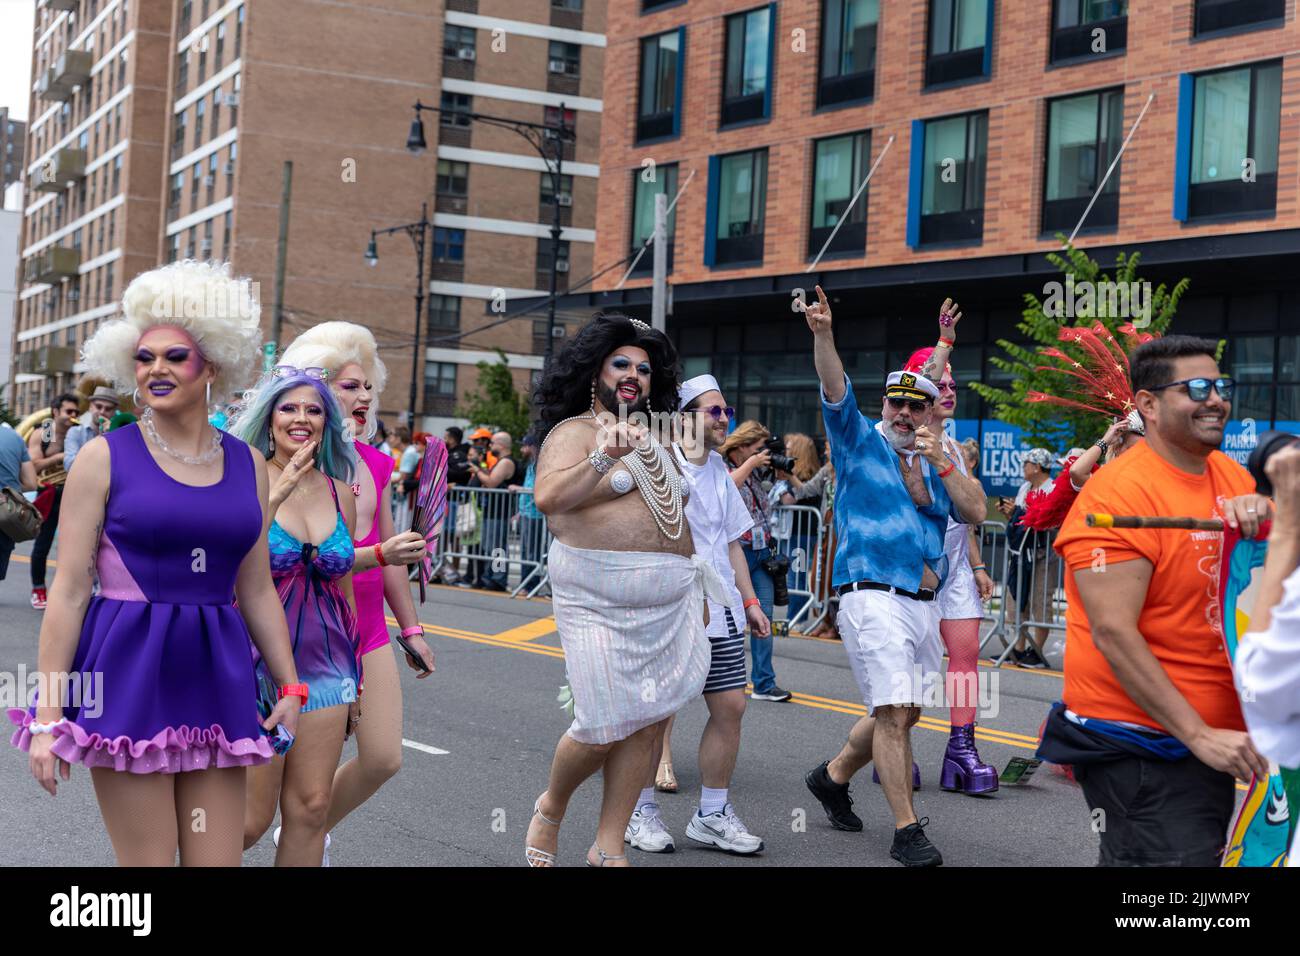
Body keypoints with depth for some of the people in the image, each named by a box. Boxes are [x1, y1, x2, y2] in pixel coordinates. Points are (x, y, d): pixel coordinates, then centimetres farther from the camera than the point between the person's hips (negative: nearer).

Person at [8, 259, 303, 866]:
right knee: (146, 862, -1)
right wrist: (48, 717, -9)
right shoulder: (106, 458, -2)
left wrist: (290, 683, 11)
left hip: (216, 678, 4)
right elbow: (69, 591, -5)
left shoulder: (247, 465, 9)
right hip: (129, 678, -4)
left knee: (218, 860, 5)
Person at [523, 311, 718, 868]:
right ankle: (550, 809, 23)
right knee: (603, 729, -7)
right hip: (601, 600, -7)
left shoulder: (652, 439, 18)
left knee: (646, 724, 4)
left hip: (671, 600, 7)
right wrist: (604, 458, -32)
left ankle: (609, 848, 14)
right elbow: (547, 497, -22)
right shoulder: (576, 431, -4)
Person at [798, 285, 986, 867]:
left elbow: (975, 513, 2)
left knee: (903, 713, 14)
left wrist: (940, 462, -9)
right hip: (873, 596, -6)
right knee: (894, 711, -13)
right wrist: (823, 334, -28)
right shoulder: (861, 441, 2)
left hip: (925, 602, 7)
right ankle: (907, 830, -8)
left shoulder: (940, 463, 15)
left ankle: (832, 777, 35)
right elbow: (834, 388, -13)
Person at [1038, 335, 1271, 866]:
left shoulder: (1232, 476, 6)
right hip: (1138, 743, -8)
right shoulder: (1120, 493, -17)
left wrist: (1263, 515, -13)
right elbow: (1113, 633, -22)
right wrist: (1198, 735, -25)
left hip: (1212, 734, 9)